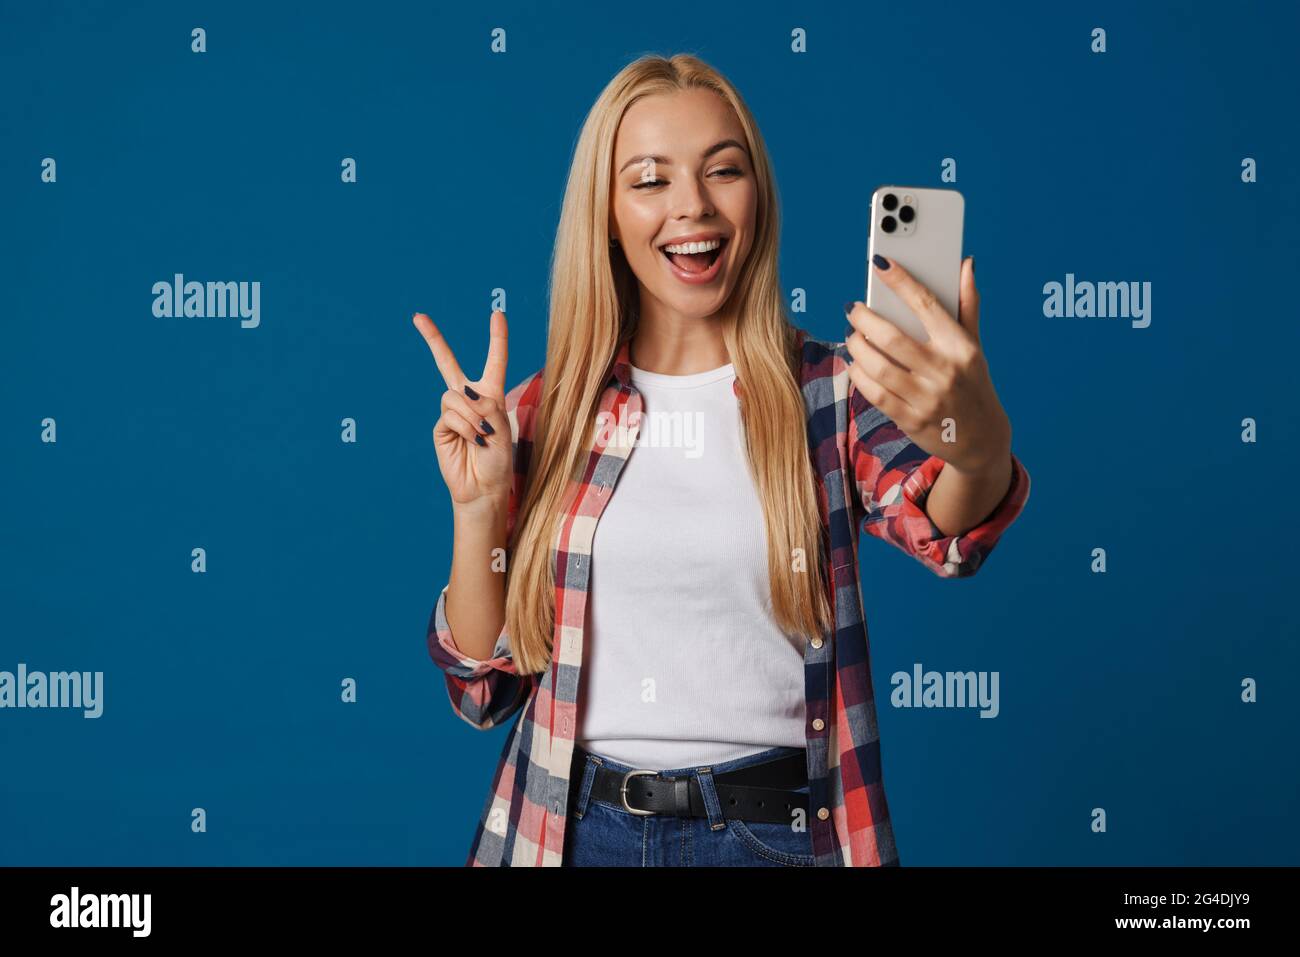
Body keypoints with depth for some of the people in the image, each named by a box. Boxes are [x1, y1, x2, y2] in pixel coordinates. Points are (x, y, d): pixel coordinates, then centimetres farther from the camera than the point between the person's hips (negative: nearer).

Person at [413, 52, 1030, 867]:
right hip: (571, 829, 1)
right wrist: (477, 509, -15)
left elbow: (944, 527, -26)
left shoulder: (834, 392, -4)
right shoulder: (544, 416, -1)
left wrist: (978, 442, -48)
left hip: (779, 831, -1)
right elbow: (484, 688, 1)